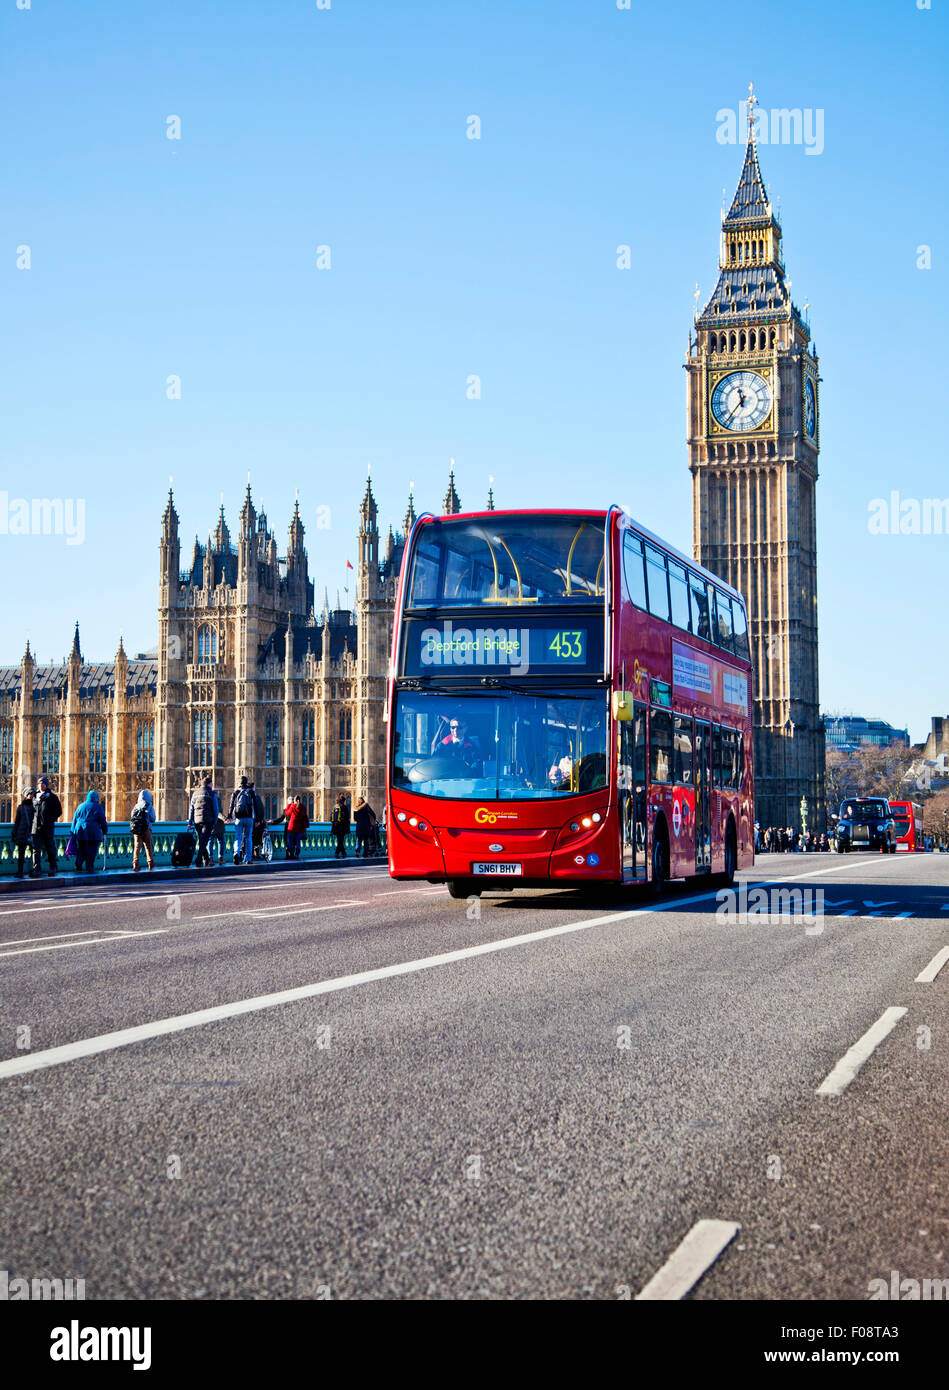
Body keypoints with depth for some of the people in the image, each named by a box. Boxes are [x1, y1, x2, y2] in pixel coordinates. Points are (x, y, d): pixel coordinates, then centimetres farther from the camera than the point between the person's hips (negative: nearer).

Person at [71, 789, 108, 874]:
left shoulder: (80, 806, 15)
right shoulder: (98, 807, 1)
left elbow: (74, 819, 17)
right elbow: (103, 820, 0)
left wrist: (73, 832, 22)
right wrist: (105, 831, 12)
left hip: (79, 831, 4)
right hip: (92, 832, -4)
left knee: (81, 850, 11)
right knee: (91, 851, 0)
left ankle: (78, 865, -1)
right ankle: (89, 868, -2)